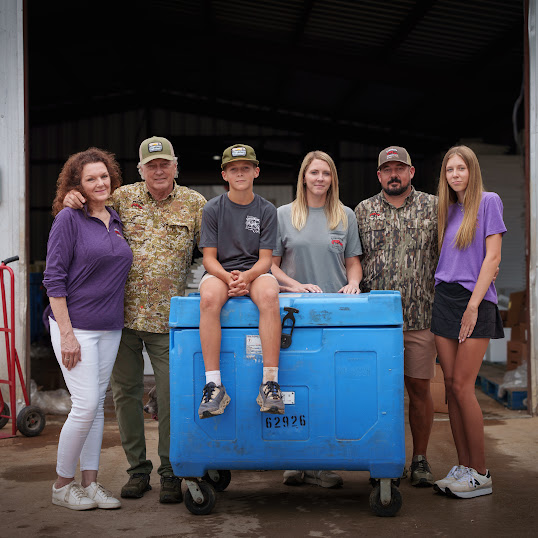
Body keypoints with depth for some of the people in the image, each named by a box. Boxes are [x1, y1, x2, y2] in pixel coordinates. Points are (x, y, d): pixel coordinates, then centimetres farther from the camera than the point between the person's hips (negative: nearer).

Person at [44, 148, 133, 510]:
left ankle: (90, 483, 18)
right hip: (76, 326, -6)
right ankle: (62, 484, 10)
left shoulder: (116, 221, 10)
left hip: (110, 328, 6)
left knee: (98, 405, 9)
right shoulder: (69, 219, -8)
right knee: (85, 405, -8)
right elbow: (54, 279, -12)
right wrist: (66, 333, -16)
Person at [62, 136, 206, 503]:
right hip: (122, 314, 2)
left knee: (172, 396, 1)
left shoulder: (194, 204, 4)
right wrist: (72, 202, -6)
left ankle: (170, 473, 16)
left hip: (167, 320, -2)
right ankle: (138, 469, 24)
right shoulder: (122, 198, 6)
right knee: (126, 392, 9)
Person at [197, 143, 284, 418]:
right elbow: (209, 258, 0)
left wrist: (246, 277, -21)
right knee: (209, 297, -36)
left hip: (255, 272, 0)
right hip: (220, 272, 0)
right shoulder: (213, 208, 5)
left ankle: (270, 381, -35)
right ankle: (213, 384, -35)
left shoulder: (266, 210, 6)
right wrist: (228, 278, -20)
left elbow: (265, 259, 0)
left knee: (269, 295, -36)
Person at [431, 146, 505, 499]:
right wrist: (446, 302, 7)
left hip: (476, 301, -6)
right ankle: (463, 466, 11)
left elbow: (493, 258, -8)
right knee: (451, 385, 3)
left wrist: (473, 304, -14)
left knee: (462, 386, -9)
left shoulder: (488, 201, -1)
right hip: (444, 300, 6)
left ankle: (480, 473, 1)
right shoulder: (448, 209, 16)